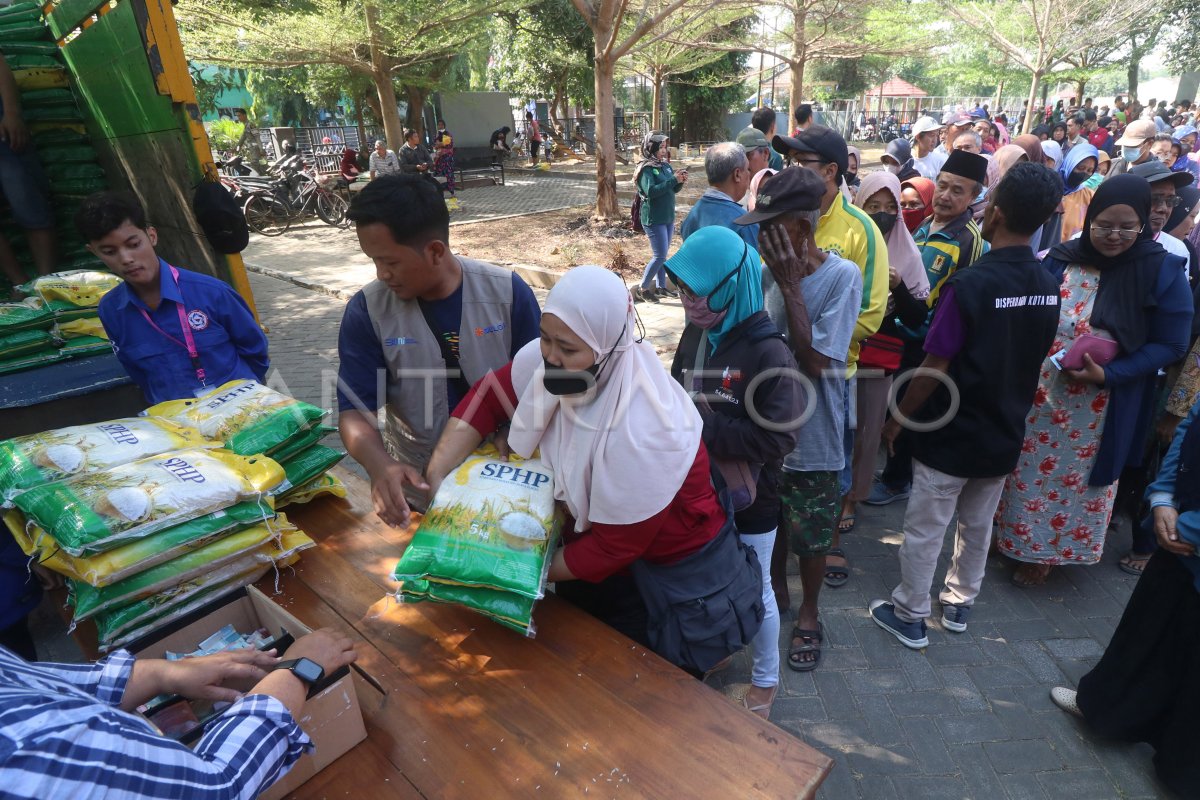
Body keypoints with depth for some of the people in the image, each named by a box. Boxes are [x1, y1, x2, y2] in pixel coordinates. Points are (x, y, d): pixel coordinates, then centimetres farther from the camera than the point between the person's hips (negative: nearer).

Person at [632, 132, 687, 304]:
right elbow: (651, 191, -24)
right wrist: (673, 180, -24)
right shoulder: (646, 168, -13)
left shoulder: (665, 165, 8)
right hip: (654, 219, -7)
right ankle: (641, 290, 3)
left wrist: (680, 182, -7)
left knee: (662, 255, 13)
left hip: (668, 217, 7)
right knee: (659, 256, -8)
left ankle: (660, 287, 23)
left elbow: (672, 190, 14)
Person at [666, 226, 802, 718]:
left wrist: (699, 428, -28)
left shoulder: (768, 352, -24)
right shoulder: (696, 334, -4)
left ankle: (765, 682, 42)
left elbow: (777, 437, -29)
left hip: (748, 501, -5)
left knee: (754, 591, 16)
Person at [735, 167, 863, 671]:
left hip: (813, 438, -4)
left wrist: (790, 285, -25)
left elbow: (814, 359, -26)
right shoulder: (769, 270, -5)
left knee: (811, 536, 14)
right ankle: (775, 584, 49)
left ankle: (808, 611, 40)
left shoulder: (842, 276, -18)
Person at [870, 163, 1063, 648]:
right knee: (977, 526, 21)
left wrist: (897, 420, -8)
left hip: (950, 435, -6)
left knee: (925, 530, 8)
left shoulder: (969, 285, -23)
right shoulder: (1049, 288, -2)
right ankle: (959, 604, 39)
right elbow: (1034, 361, 9)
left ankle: (910, 616, 22)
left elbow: (933, 369, -20)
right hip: (1004, 435, 7)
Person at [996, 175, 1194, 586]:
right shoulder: (1061, 259, -4)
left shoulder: (1163, 271, -11)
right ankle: (1015, 537, 38)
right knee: (1028, 470, 15)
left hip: (1100, 408, -2)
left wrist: (1108, 374, -22)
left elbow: (1170, 345, -8)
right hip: (1039, 394, 2)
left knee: (1076, 480, 15)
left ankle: (1048, 552, 35)